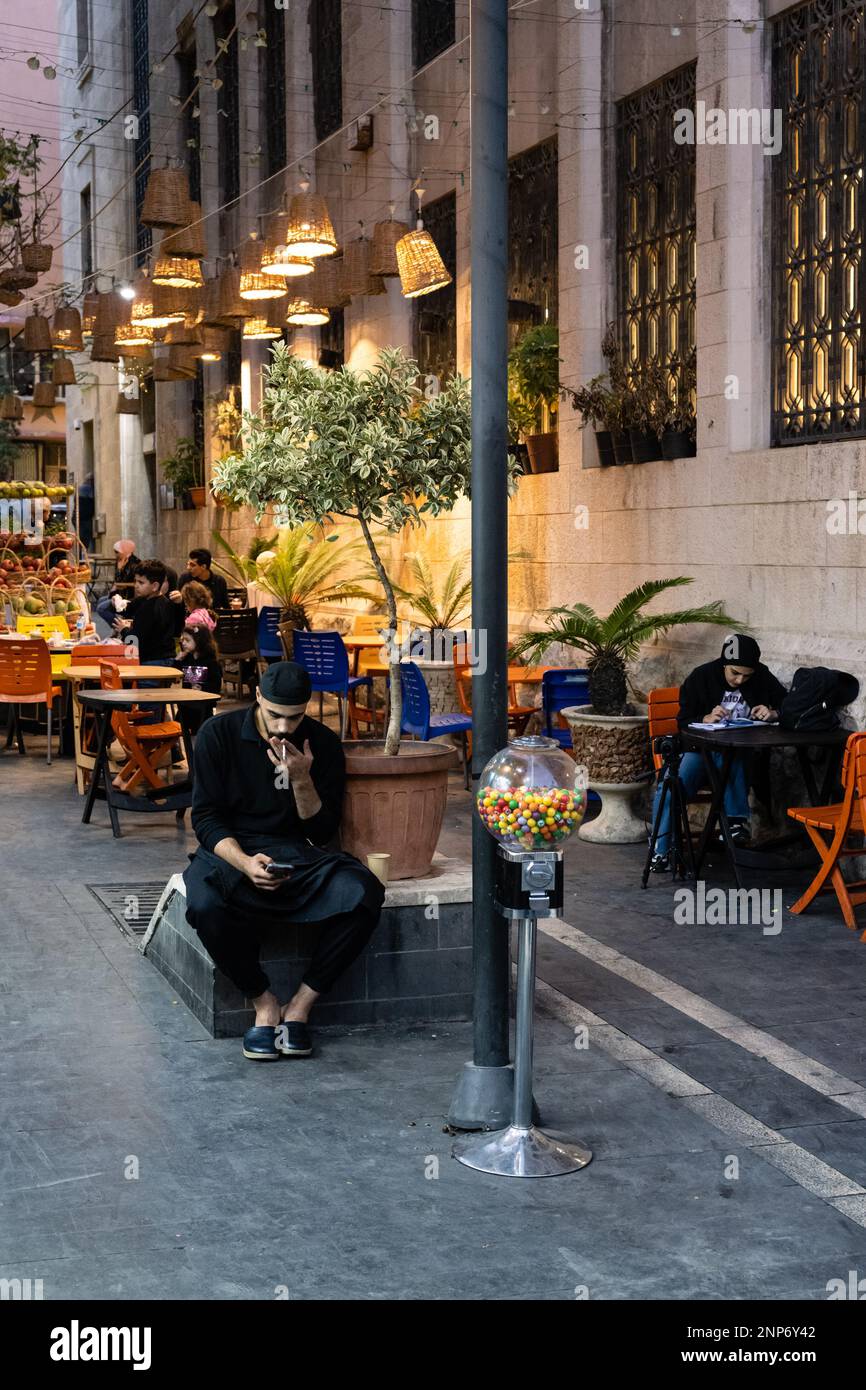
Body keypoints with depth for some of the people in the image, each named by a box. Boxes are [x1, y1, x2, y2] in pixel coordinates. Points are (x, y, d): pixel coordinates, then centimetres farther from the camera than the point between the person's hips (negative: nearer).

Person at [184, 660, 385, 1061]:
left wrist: (302, 780, -18)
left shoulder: (323, 744, 0)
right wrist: (243, 862, -23)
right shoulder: (219, 734, -3)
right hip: (231, 849, -1)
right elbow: (205, 817, -5)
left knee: (362, 894, -30)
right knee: (206, 905, -38)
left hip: (297, 853, 2)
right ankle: (264, 1003, -14)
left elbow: (322, 831, 1)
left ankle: (301, 1005, -16)